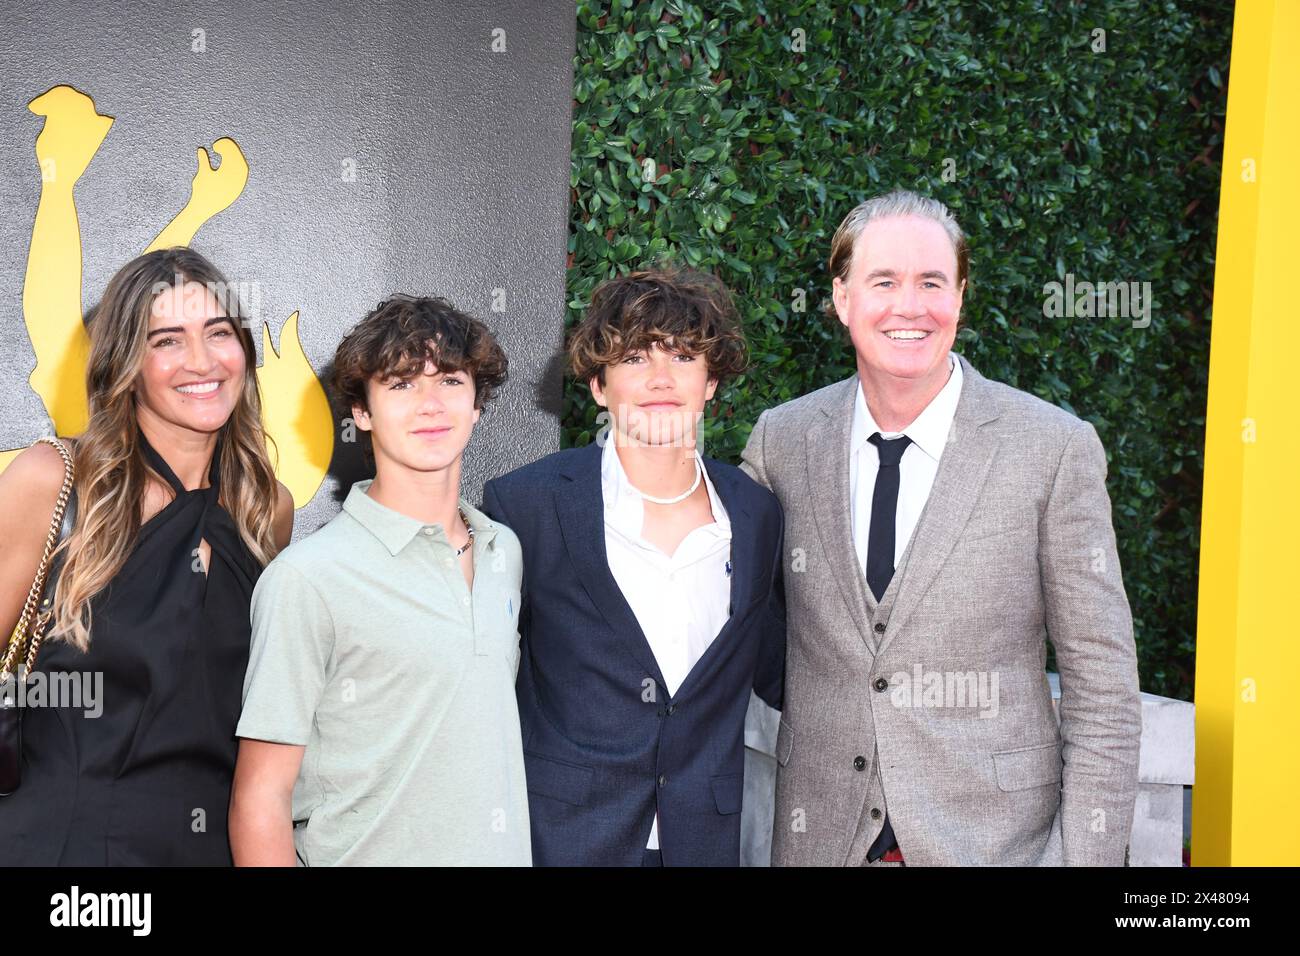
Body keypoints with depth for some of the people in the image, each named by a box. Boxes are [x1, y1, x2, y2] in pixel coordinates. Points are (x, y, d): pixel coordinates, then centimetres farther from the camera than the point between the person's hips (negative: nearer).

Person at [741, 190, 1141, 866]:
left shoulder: (1057, 448, -9)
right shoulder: (781, 440, -2)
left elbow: (1103, 688, -7)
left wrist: (1086, 854, -12)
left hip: (991, 835, -2)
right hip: (821, 833, 2)